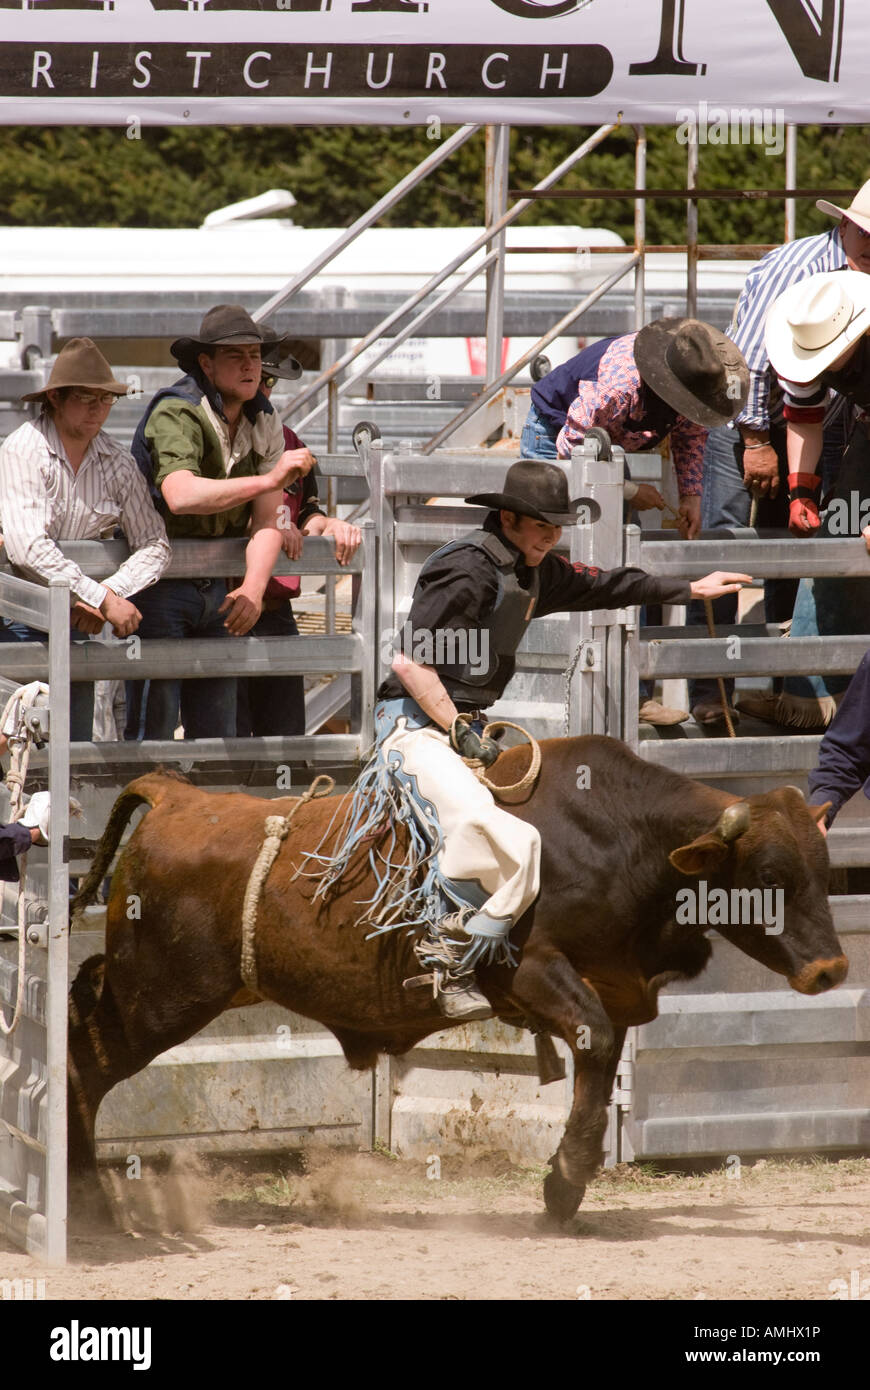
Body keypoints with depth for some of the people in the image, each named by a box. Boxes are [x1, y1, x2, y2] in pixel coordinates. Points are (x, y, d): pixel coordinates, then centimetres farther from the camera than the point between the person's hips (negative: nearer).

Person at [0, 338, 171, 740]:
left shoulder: (117, 463, 3)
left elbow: (154, 545, 0)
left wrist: (106, 594, -18)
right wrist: (104, 599, -25)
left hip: (73, 619, 5)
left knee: (75, 746, 3)